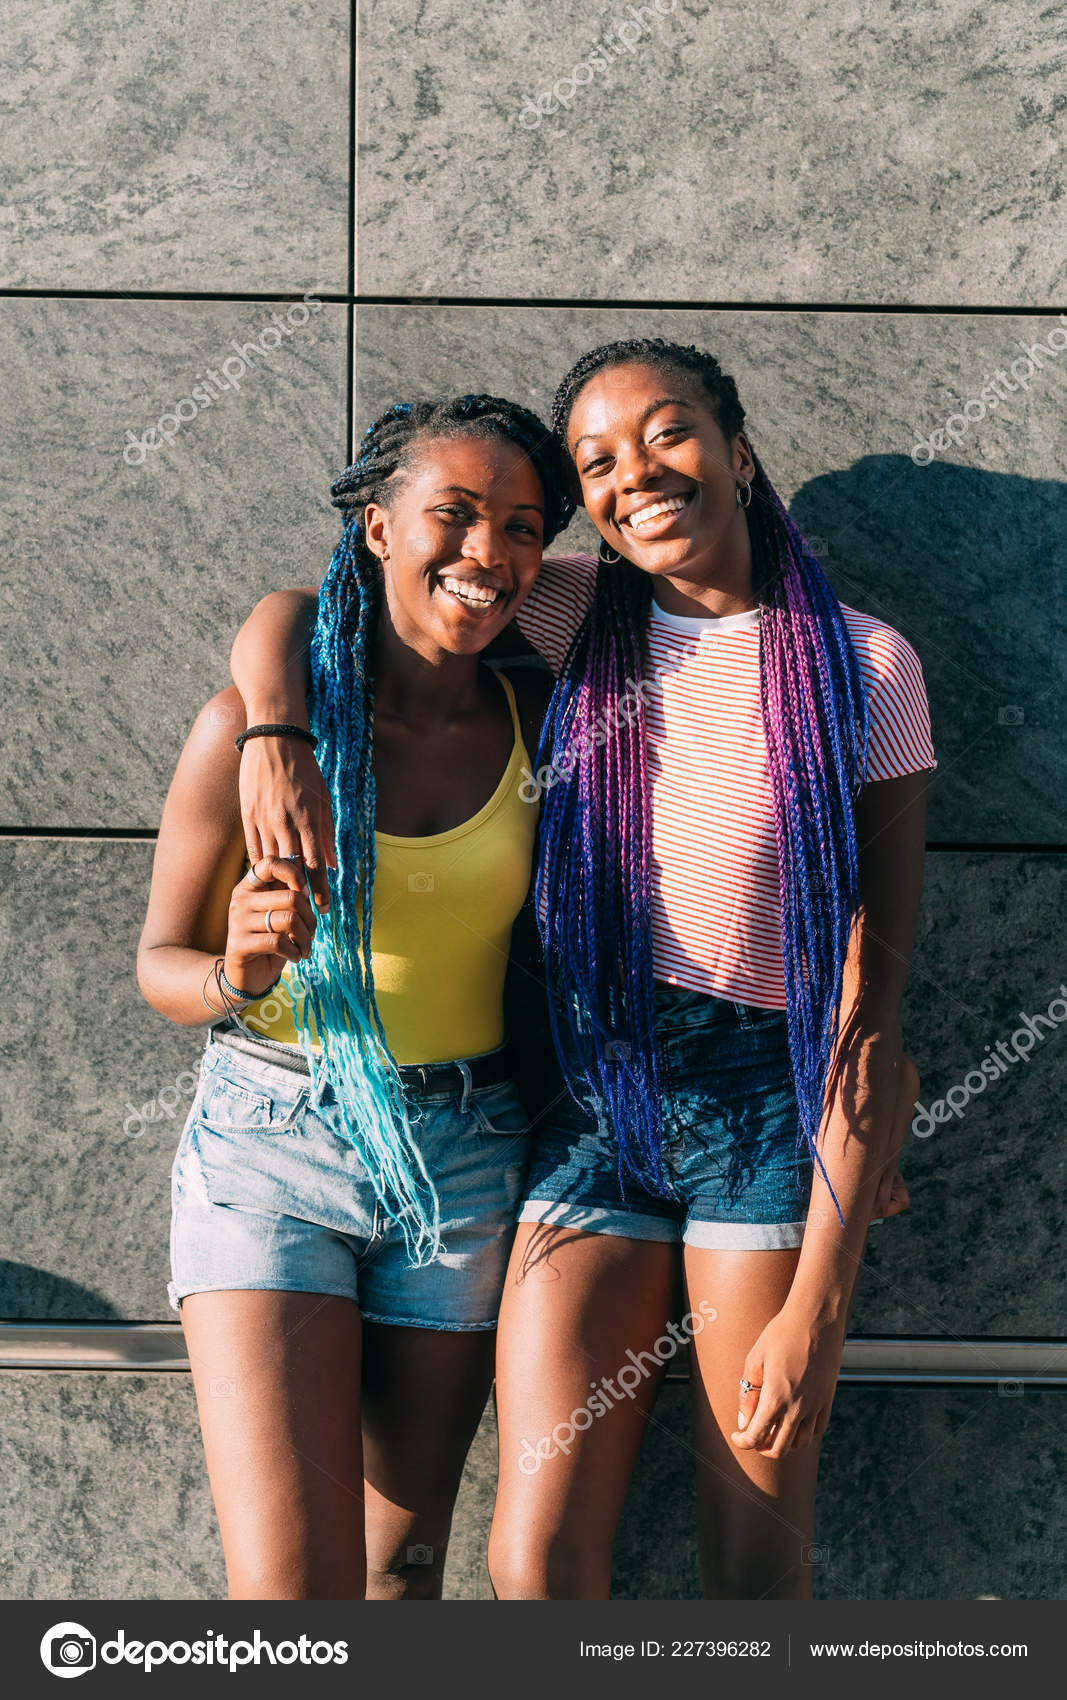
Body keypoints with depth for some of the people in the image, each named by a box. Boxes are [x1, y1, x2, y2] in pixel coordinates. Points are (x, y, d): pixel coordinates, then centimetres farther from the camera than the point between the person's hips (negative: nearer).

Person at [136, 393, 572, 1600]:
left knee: (404, 1556, 13)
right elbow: (160, 958, 0)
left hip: (464, 1162, 3)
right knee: (289, 1588, -12)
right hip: (272, 1145, -3)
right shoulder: (257, 725, -8)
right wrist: (234, 977, -22)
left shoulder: (539, 725, 0)